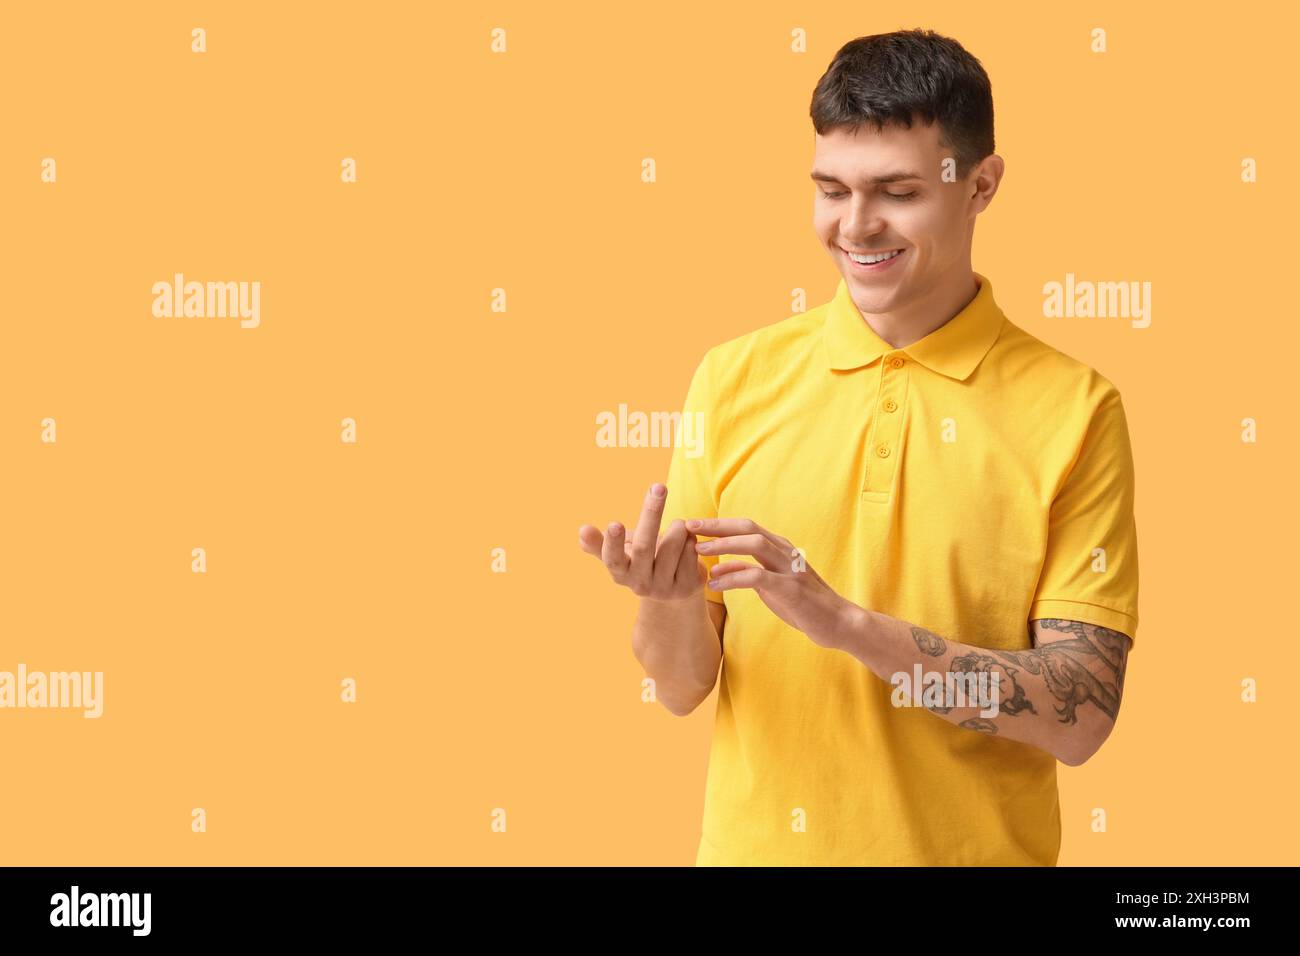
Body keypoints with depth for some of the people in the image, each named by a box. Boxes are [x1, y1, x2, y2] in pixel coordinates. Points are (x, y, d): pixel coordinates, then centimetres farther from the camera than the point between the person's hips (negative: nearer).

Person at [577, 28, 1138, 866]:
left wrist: (849, 623, -24)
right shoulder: (734, 379, -5)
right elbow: (683, 687, -1)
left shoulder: (1073, 409, -10)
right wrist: (669, 602, -22)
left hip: (971, 848, -1)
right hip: (755, 842, 2)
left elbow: (1081, 714, -15)